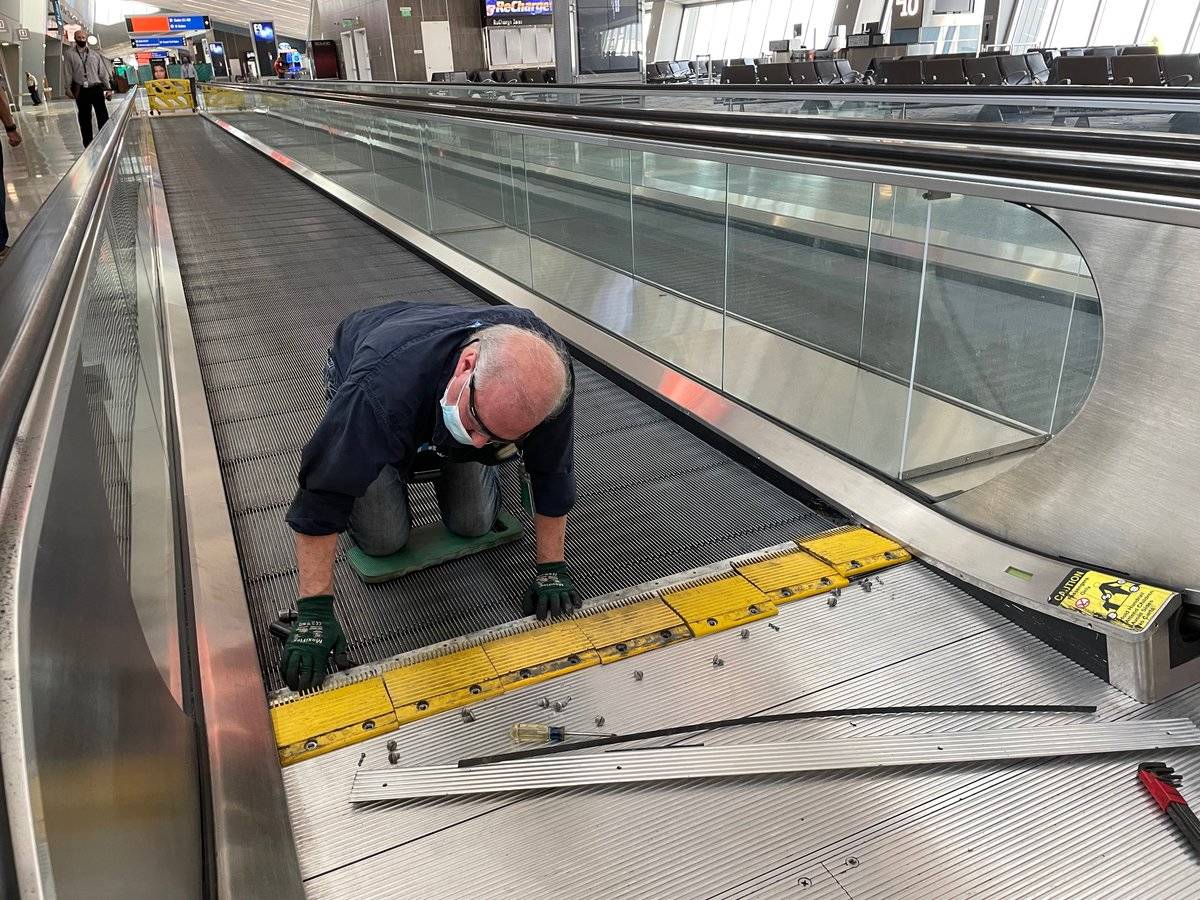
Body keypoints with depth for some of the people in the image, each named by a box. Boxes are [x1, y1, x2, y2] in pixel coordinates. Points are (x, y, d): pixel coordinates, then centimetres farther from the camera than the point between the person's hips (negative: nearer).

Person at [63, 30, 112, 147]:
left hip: (96, 88, 0)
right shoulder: (69, 54, 5)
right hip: (81, 90, 0)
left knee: (103, 116, -7)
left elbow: (102, 71, 10)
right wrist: (69, 88, -5)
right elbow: (68, 72, 2)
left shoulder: (95, 53, 10)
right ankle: (88, 145, 9)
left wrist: (108, 88, 5)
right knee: (84, 118, 4)